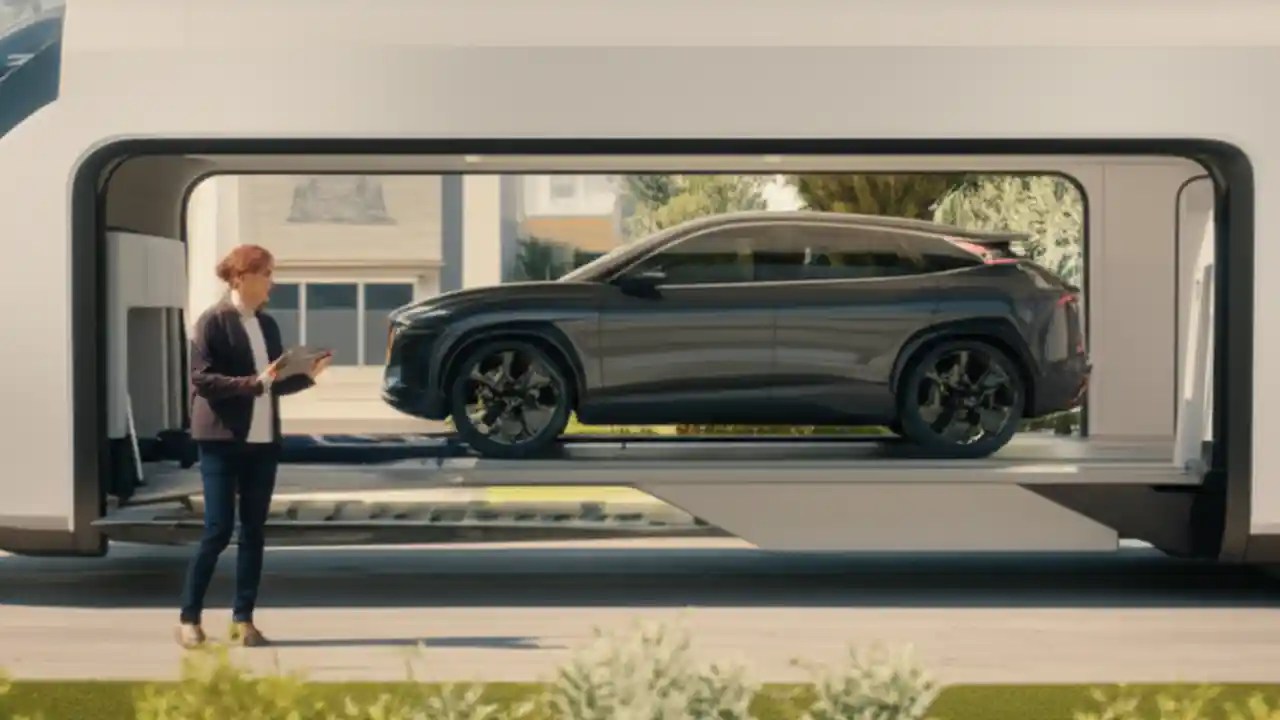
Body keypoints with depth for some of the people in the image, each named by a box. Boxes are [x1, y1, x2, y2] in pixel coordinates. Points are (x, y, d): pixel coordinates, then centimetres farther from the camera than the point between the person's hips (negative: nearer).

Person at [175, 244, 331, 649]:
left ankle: (243, 620, 12)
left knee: (254, 532, 6)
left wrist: (308, 375, 2)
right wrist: (254, 381, -23)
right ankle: (189, 618, 4)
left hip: (263, 441, 7)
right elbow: (202, 379, -15)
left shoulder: (268, 325, 13)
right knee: (218, 530, -6)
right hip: (222, 440, -6)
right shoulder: (212, 322, -7)